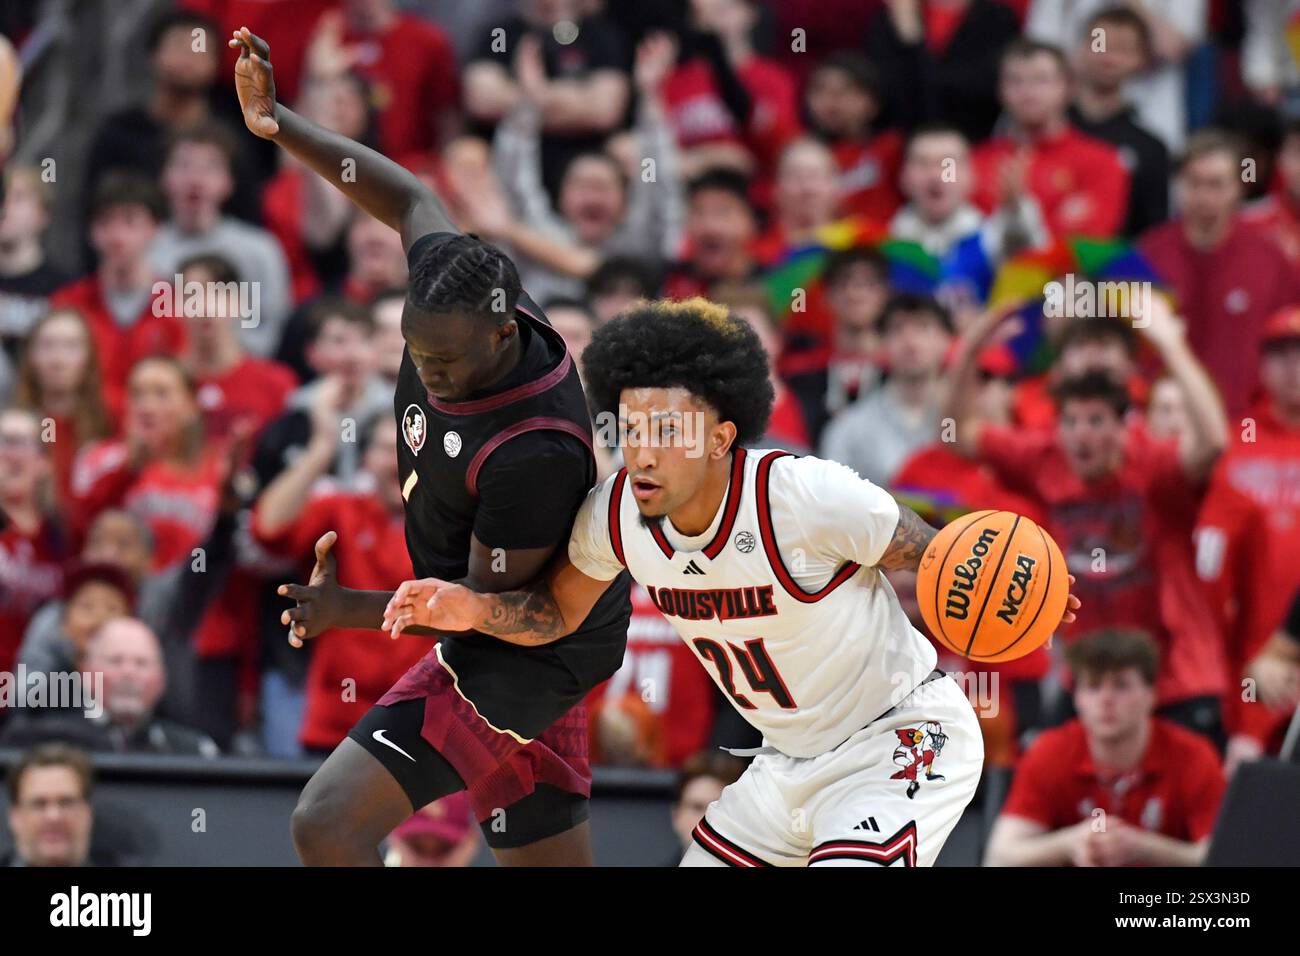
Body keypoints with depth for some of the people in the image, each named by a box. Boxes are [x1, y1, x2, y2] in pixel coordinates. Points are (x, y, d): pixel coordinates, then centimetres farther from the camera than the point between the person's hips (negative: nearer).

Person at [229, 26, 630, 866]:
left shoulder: (533, 451, -32)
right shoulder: (451, 301, -10)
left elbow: (490, 604, -22)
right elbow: (409, 198, 9)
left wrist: (351, 608, -28)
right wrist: (280, 126, 5)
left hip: (523, 660, -10)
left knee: (331, 826, -18)